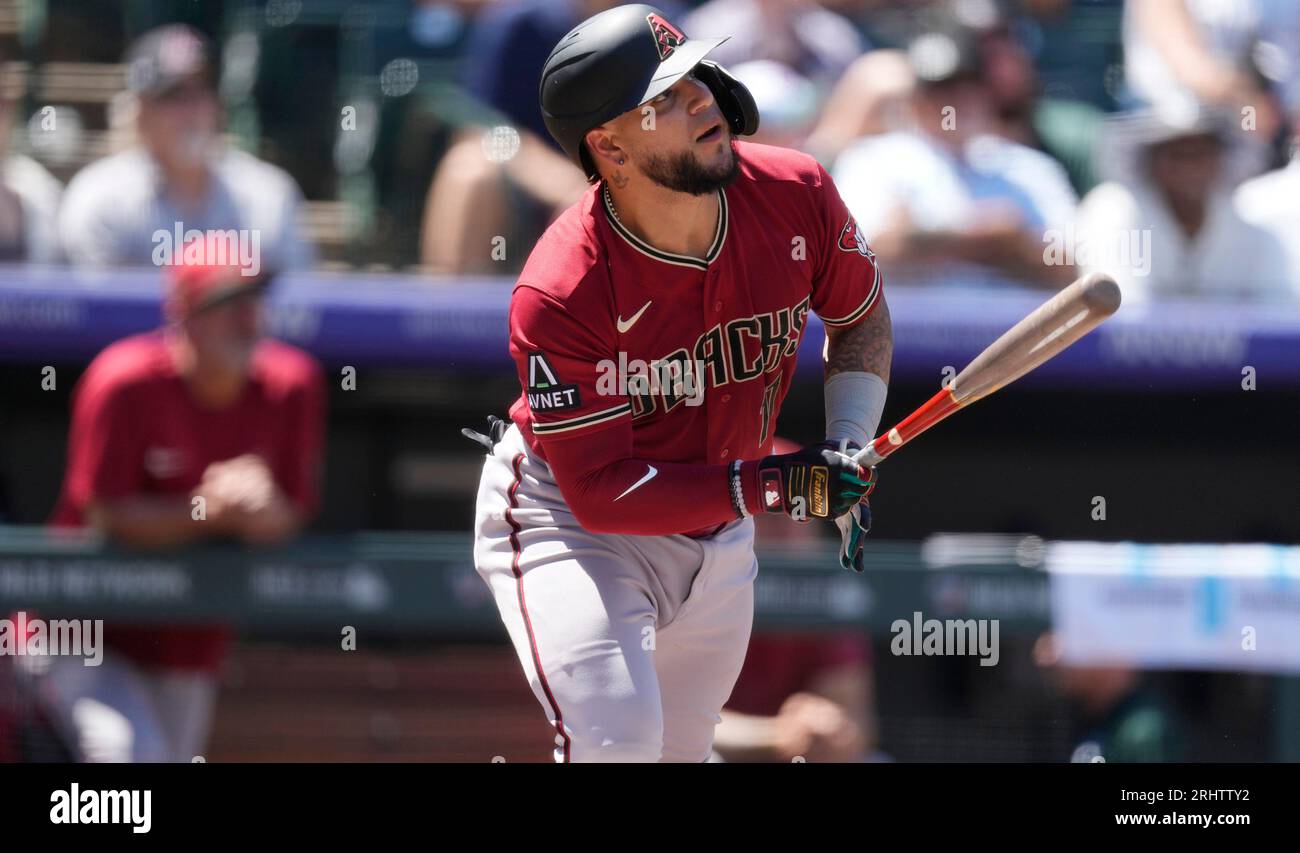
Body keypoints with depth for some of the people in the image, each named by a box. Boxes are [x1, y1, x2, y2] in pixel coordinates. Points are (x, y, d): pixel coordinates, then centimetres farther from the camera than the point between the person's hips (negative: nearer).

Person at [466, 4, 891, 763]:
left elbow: (861, 318, 6)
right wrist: (777, 486, -34)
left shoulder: (796, 195, -16)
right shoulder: (561, 295, -32)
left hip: (718, 531, 6)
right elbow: (601, 492, -29)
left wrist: (847, 456, -9)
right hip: (569, 519, -6)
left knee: (681, 750, 17)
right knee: (618, 742, -24)